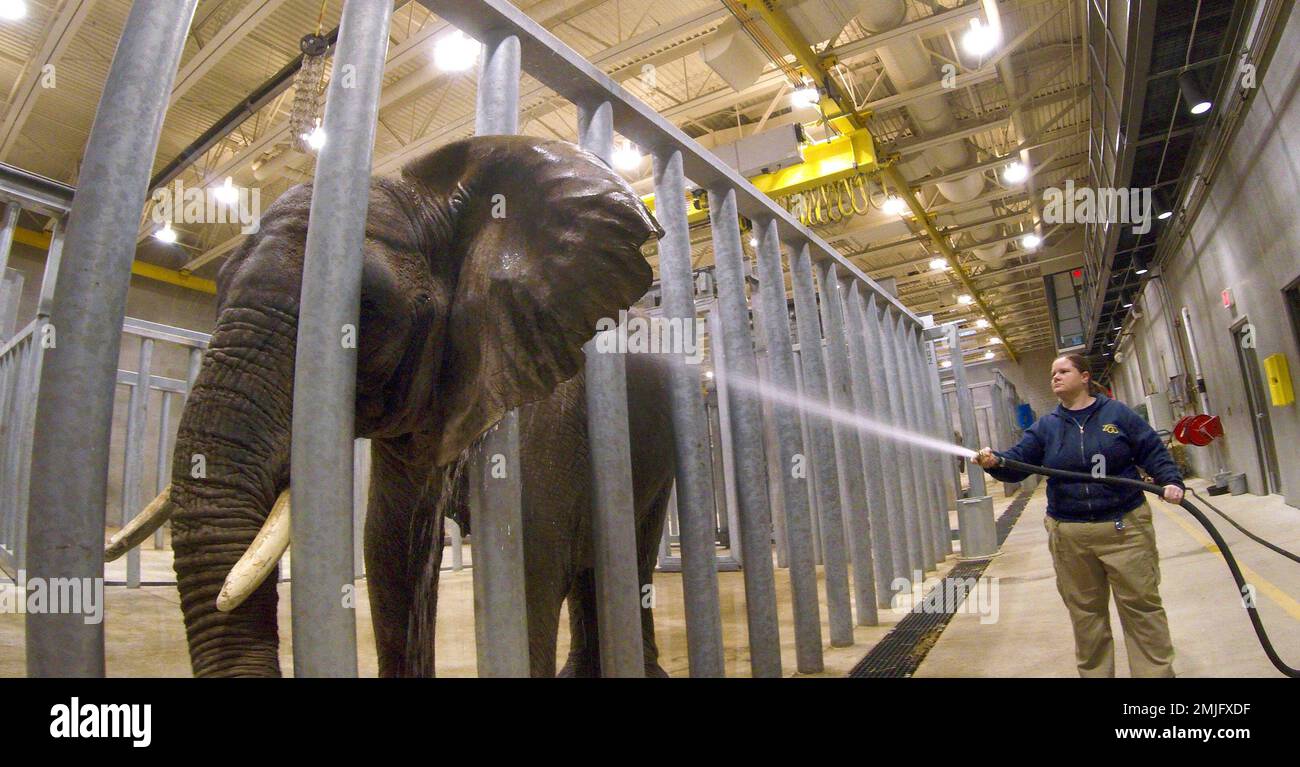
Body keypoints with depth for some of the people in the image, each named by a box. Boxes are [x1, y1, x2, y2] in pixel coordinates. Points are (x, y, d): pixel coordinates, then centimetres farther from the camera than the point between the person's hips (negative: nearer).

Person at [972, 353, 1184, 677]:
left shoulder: (1117, 414, 2)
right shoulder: (1045, 426, 6)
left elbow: (1153, 453, 4)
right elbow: (1018, 462, -4)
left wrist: (1170, 481, -13)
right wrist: (995, 462, -25)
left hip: (1125, 527, -2)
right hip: (1069, 536, 2)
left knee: (1142, 605, 6)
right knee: (1086, 613, 11)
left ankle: (1158, 671, 21)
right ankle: (1094, 672, 24)